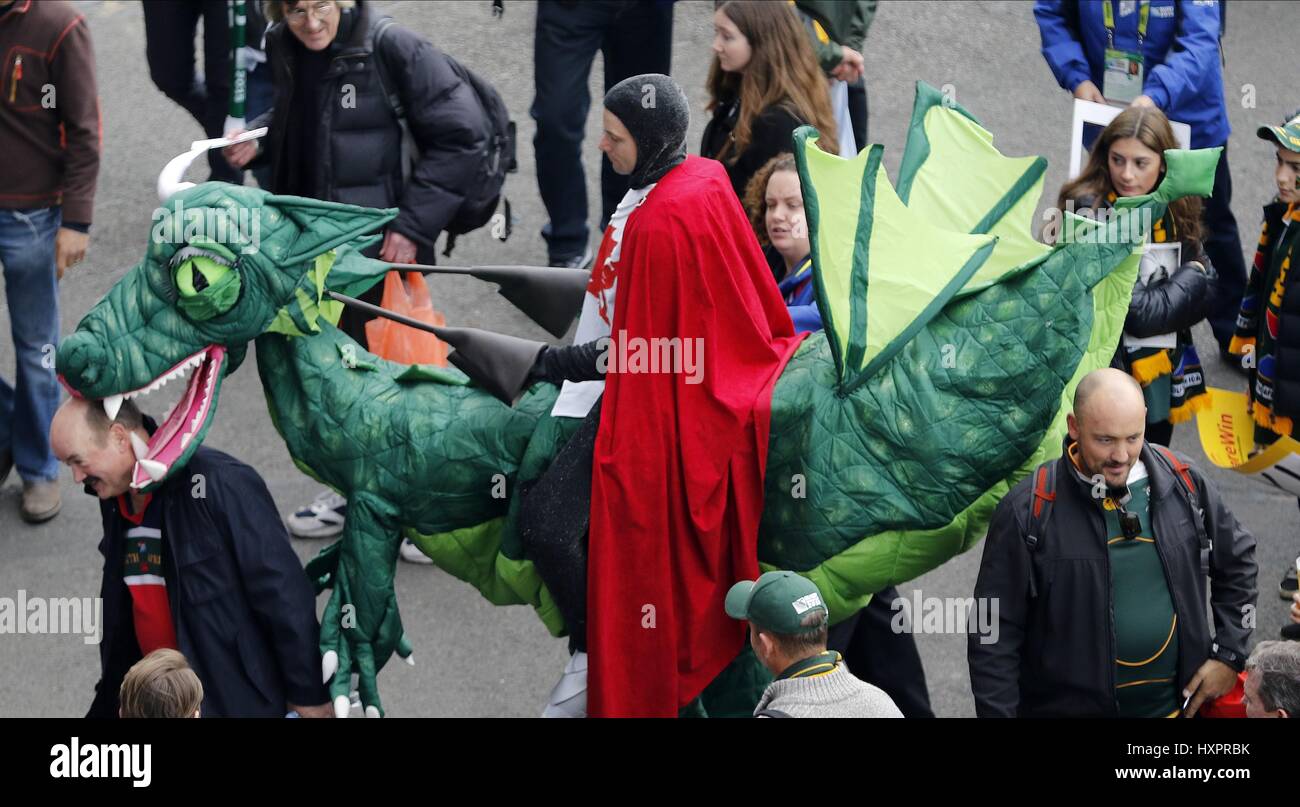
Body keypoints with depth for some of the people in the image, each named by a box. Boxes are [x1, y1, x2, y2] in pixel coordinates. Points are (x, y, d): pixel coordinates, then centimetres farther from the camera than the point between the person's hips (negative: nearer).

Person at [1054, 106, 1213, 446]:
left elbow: (1203, 297, 2)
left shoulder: (1174, 211, 2)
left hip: (1161, 380, 7)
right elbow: (1139, 313, -22)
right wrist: (1191, 278, -6)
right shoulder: (1090, 213, -19)